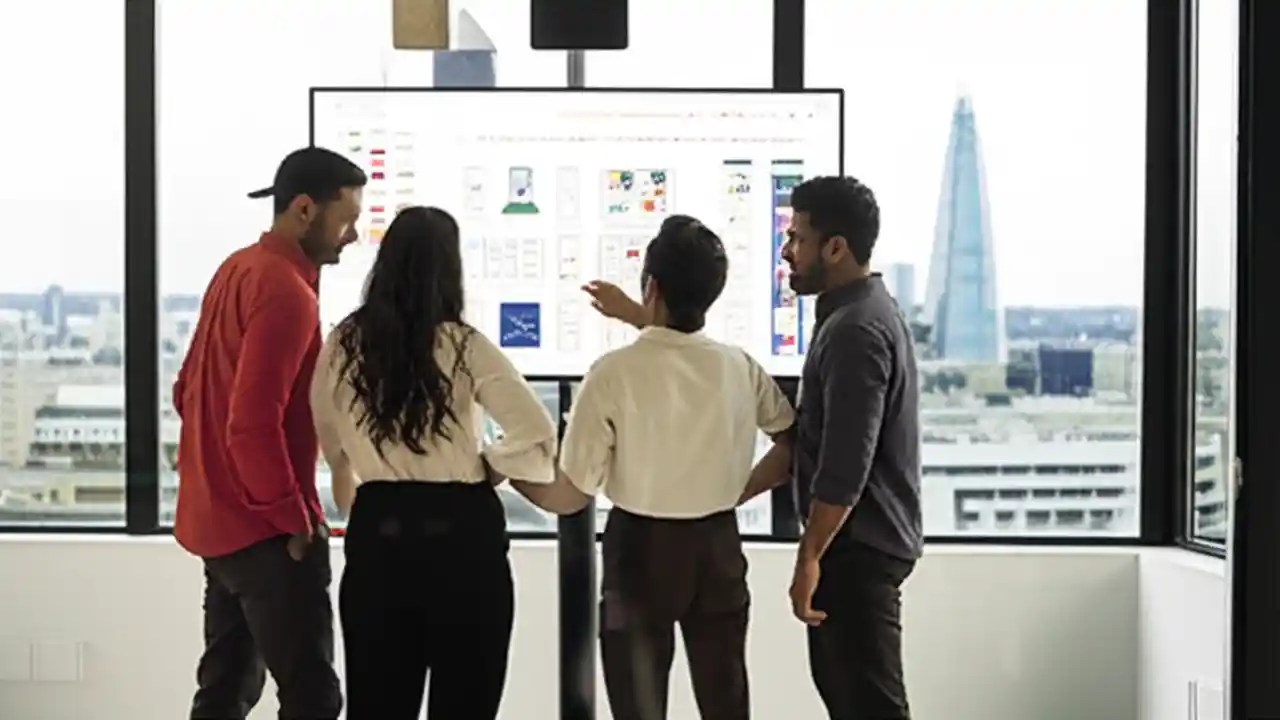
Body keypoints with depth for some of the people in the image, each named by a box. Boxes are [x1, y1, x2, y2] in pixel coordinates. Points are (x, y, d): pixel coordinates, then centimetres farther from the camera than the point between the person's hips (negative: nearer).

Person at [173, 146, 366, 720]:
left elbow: (190, 390, 18)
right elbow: (254, 423, -25)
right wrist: (294, 517, -16)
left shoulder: (237, 270, 11)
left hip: (219, 518, 10)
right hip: (265, 528, -10)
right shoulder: (287, 291, -19)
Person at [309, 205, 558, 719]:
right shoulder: (464, 348, -11)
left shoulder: (342, 345, 0)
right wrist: (489, 466, 0)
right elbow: (539, 436, -17)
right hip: (461, 532, -3)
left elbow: (330, 440, 11)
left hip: (378, 530, 3)